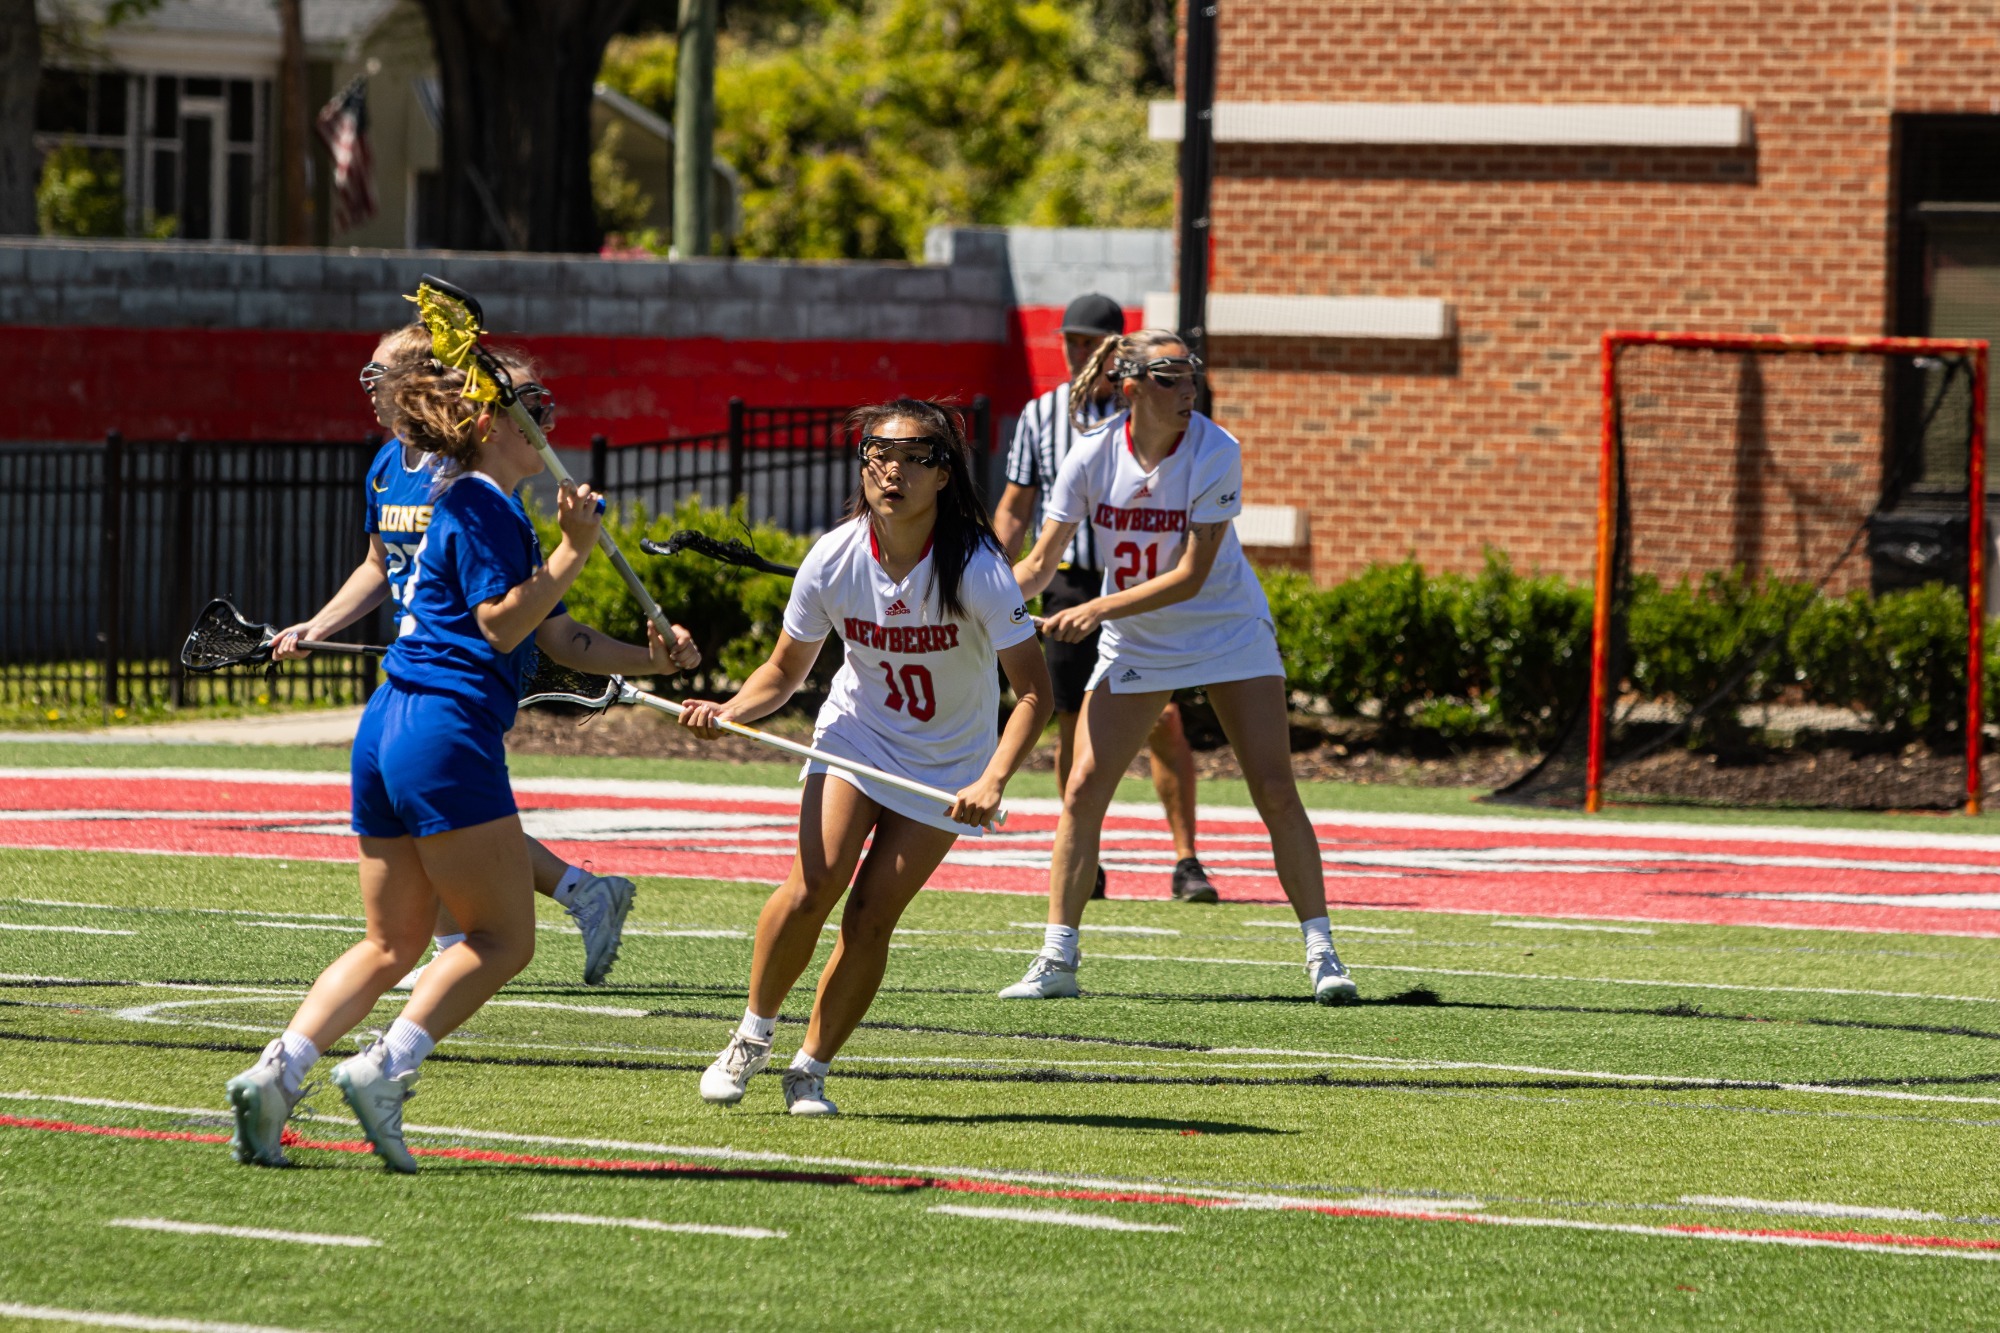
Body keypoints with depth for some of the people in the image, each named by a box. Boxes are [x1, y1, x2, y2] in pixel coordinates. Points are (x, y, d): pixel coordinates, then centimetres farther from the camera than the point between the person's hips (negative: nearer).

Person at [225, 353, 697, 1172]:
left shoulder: (483, 507, 24)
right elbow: (503, 623, -16)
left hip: (387, 732, 10)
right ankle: (384, 1071, -15)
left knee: (392, 943, 12)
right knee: (503, 939, -4)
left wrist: (647, 657, 11)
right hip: (445, 732, -10)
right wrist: (574, 549, -16)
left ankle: (276, 1072, -3)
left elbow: (554, 637, 22)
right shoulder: (479, 507, -7)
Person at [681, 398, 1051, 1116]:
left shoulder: (976, 570, -24)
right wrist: (728, 711, -20)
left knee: (872, 914, -9)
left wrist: (992, 781, -35)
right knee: (815, 881, -20)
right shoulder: (834, 559, -15)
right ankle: (753, 1035, 1)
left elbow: (1033, 690, -21)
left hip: (948, 762, -1)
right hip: (856, 734, 1)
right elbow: (785, 669, 0)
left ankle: (810, 1069, 7)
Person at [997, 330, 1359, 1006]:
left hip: (1227, 631, -2)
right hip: (1132, 645, 2)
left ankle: (1321, 952, -2)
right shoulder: (1092, 456, -14)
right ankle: (1056, 961, 2)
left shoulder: (1216, 452, -21)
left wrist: (1096, 610, -32)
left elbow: (1191, 576, -24)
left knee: (1275, 790, -9)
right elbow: (1042, 561, -7)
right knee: (1084, 789, -7)